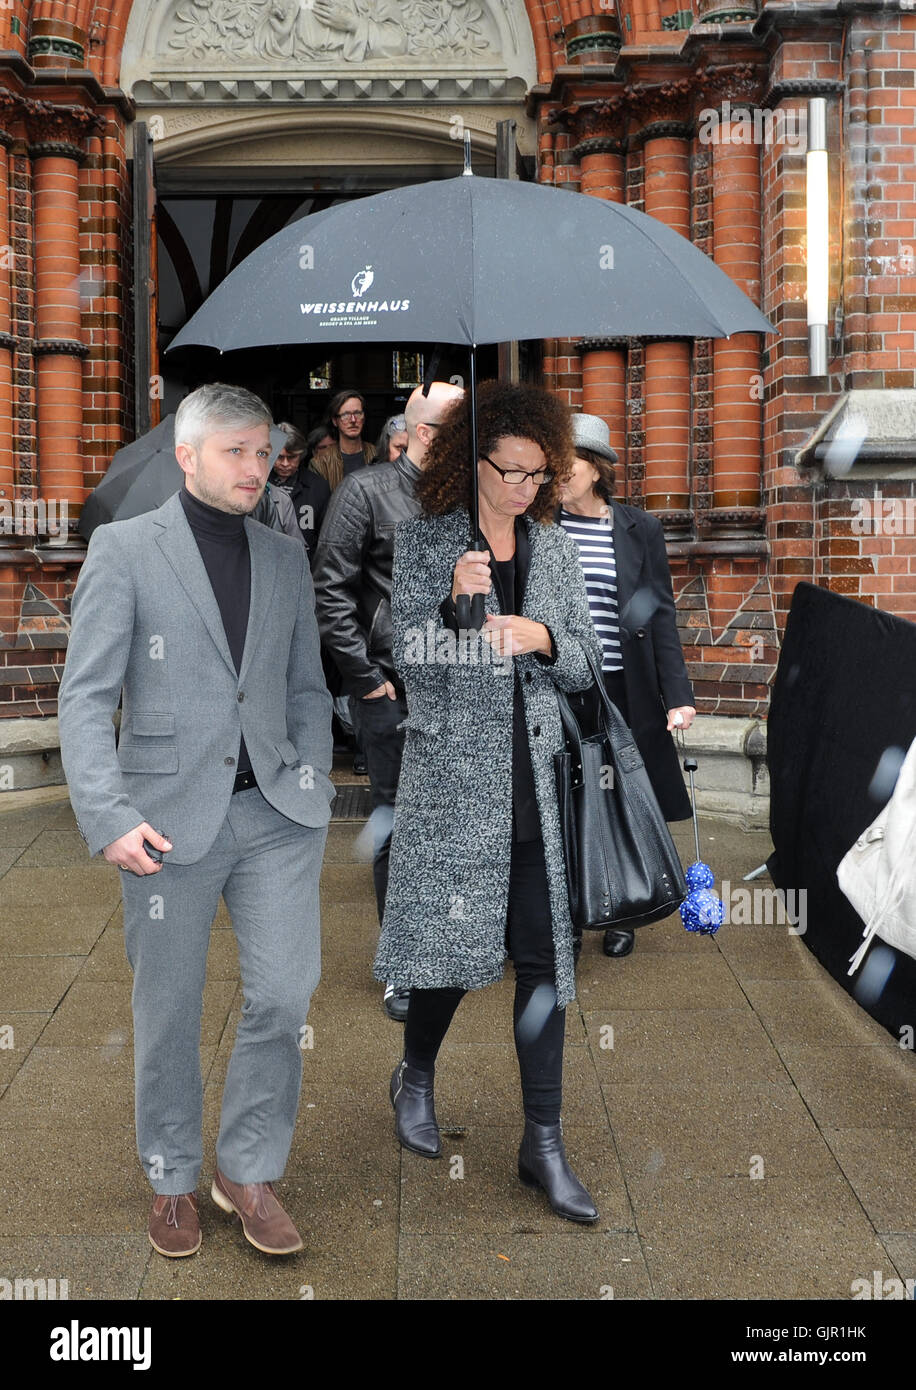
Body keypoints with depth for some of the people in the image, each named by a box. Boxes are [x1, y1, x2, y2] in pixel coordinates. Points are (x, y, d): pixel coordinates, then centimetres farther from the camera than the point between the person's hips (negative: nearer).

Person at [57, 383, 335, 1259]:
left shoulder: (286, 556, 13)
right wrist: (109, 818, -14)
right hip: (170, 817, -3)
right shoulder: (125, 549, 0)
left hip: (276, 813, 3)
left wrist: (314, 779, 5)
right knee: (168, 1013, 9)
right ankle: (172, 1180, 30)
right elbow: (86, 698, -4)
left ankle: (248, 1170, 21)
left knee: (284, 994, -1)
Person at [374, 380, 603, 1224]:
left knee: (542, 958, 2)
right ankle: (416, 1076, 36)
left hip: (537, 775, 3)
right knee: (457, 938, 5)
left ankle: (544, 1143, 12)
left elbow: (586, 663, 10)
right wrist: (454, 603, -23)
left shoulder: (554, 547, 9)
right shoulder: (422, 540, -1)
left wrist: (541, 638, -10)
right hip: (453, 771, -3)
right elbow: (406, 654, -6)